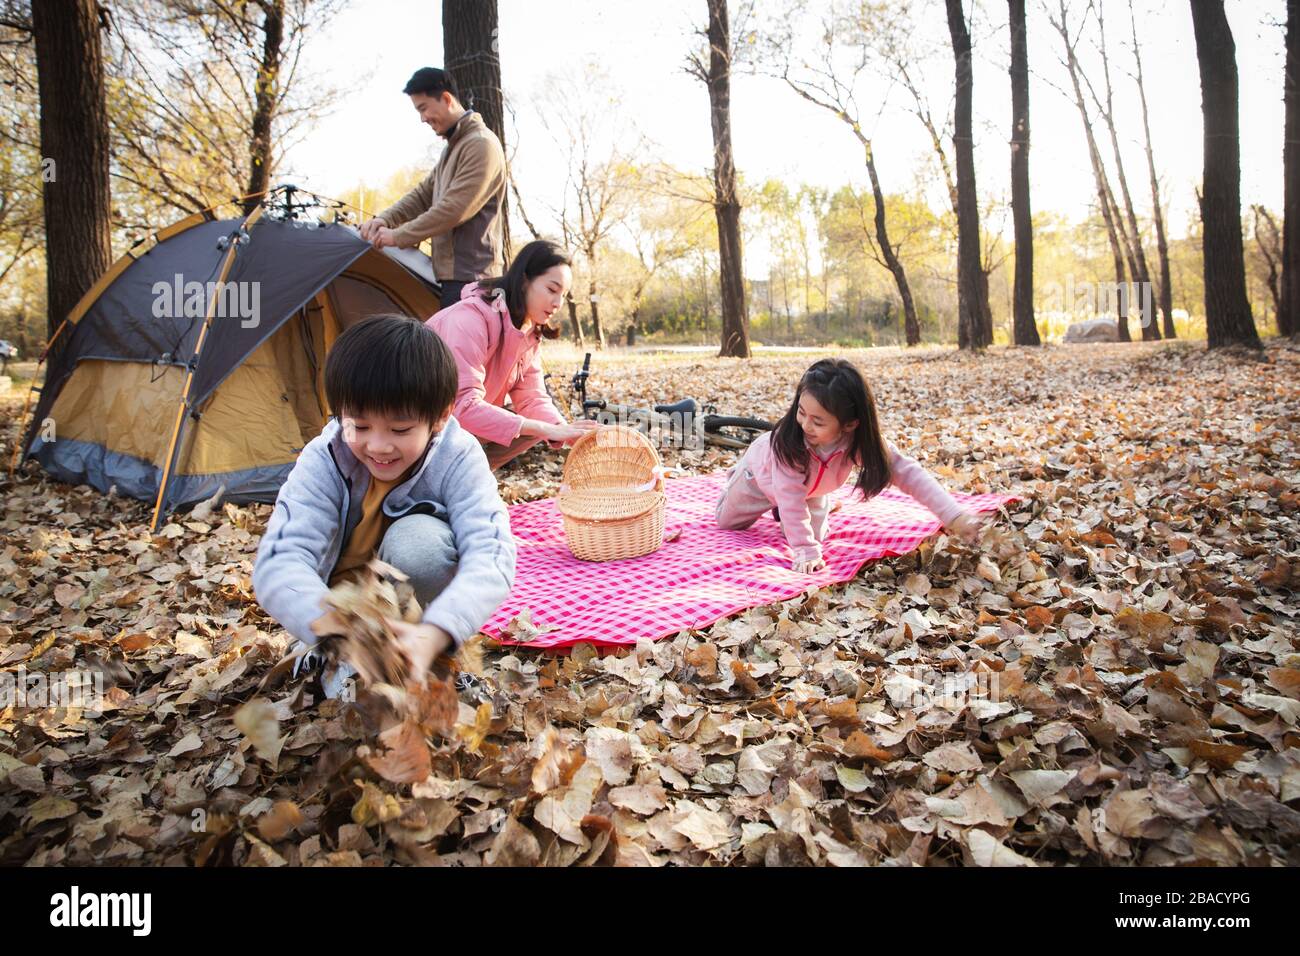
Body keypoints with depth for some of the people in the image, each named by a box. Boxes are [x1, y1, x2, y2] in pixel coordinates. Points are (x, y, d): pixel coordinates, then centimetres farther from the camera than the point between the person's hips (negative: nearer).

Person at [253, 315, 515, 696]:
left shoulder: (459, 459, -25)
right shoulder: (322, 462, -24)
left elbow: (490, 555, -38)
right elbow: (278, 563, -36)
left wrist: (433, 634, -57)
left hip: (421, 602, -2)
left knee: (421, 538, -31)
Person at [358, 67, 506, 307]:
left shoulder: (481, 145, -12)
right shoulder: (453, 147, 21)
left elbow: (454, 209, -19)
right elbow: (423, 194, 24)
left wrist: (398, 236, -13)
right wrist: (384, 220, 7)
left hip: (470, 277, -10)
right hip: (456, 273, 10)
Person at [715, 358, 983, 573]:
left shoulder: (859, 439, -39)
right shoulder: (788, 437, -48)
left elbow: (907, 472, -39)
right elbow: (790, 496, -44)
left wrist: (954, 515, -49)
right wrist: (805, 551, -48)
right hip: (763, 469, -2)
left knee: (814, 534, 9)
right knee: (727, 521, 16)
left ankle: (779, 511, 35)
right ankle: (738, 473, 42)